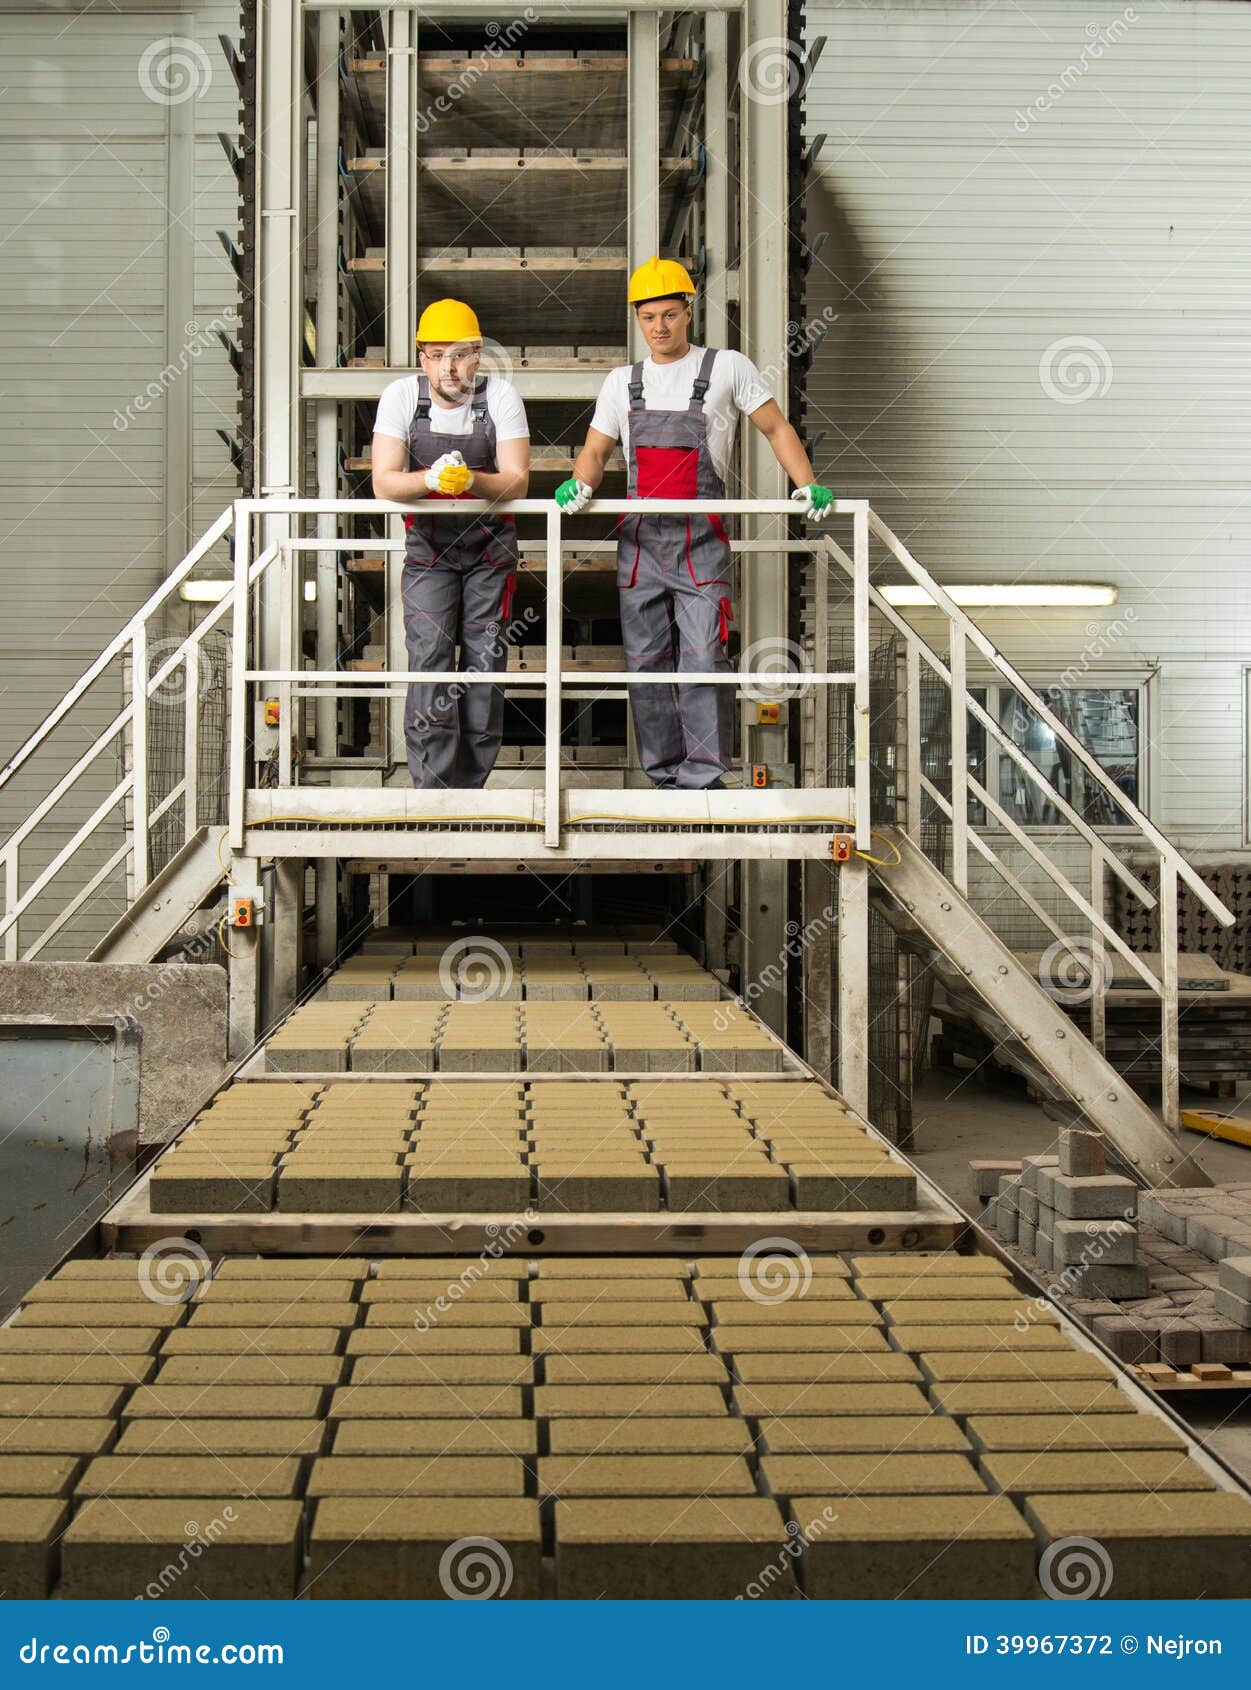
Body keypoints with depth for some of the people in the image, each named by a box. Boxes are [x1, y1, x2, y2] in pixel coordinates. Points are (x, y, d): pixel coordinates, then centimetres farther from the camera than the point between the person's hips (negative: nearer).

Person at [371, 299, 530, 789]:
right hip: (427, 545, 0)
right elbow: (383, 482, -15)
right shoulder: (401, 396, -10)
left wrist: (471, 481, -37)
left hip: (490, 545, 0)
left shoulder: (500, 395, -11)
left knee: (485, 661, -1)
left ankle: (471, 788, 9)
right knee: (429, 658, -13)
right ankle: (434, 788, -13)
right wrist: (430, 479, -36)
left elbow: (517, 482, -17)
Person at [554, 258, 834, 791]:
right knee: (646, 662, 4)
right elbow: (595, 451, 14)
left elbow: (775, 428, 8)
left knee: (702, 661, -13)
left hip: (701, 540, -4)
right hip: (639, 538, 4)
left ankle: (703, 779, -10)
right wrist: (579, 483, -9)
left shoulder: (728, 368, 4)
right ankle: (665, 776, 12)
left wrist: (808, 487, -6)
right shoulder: (622, 382, 14)